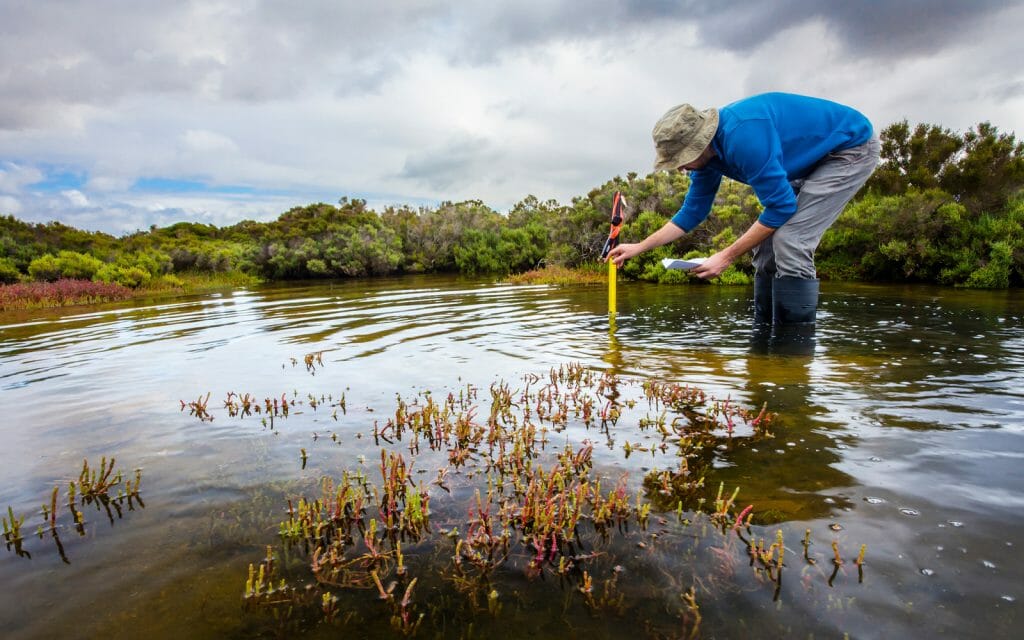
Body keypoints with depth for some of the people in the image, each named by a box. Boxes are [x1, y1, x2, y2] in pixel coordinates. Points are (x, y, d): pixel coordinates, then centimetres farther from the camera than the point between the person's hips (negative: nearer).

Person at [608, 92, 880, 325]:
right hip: (812, 161, 9)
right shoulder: (706, 152, -6)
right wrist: (639, 247, 3)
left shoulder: (742, 135, -35)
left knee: (789, 243, -23)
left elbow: (781, 207, -29)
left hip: (852, 147, -9)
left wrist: (726, 256, -24)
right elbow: (692, 212, 5)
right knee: (768, 245, 3)